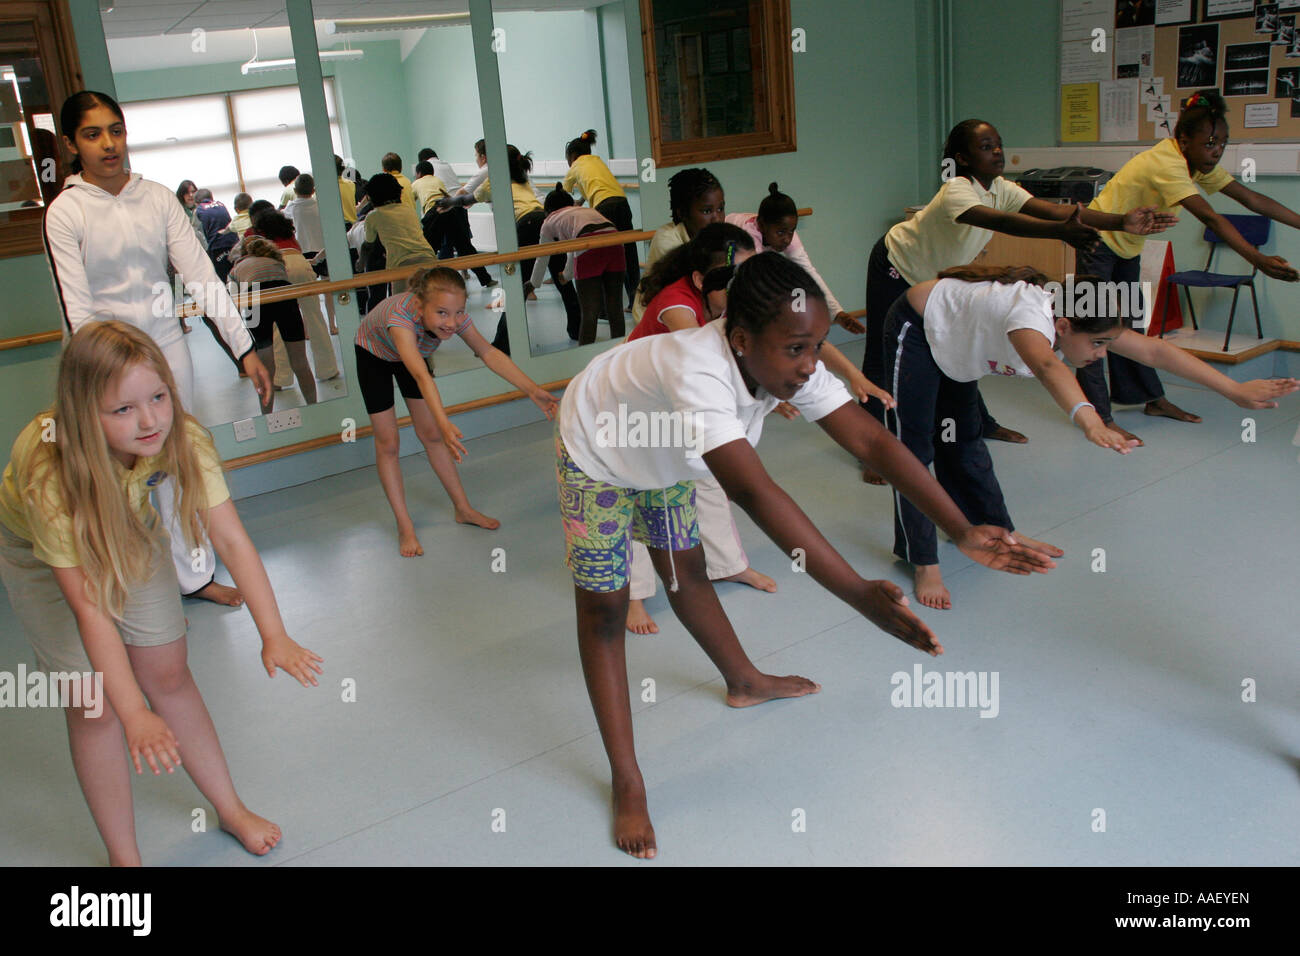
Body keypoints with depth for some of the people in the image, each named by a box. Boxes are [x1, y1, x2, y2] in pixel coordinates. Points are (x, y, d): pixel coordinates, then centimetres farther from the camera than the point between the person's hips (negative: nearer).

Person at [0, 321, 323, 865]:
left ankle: (231, 810, 24)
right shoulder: (50, 478, -41)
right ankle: (123, 857, 13)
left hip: (128, 528, 3)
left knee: (168, 675, 8)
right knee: (95, 705, -3)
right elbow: (90, 608, -39)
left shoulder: (181, 438, -32)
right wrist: (135, 717, -41)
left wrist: (274, 636, -39)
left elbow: (231, 540, -31)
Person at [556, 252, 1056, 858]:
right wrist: (860, 596, -62)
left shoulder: (788, 364, -24)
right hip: (596, 453, -6)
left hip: (661, 457, 6)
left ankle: (744, 682, 44)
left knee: (684, 570, 19)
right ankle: (626, 784, 5)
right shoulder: (697, 372, -47)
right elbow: (754, 494, -57)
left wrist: (963, 532, -36)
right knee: (604, 606, -2)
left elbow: (871, 441, -28)